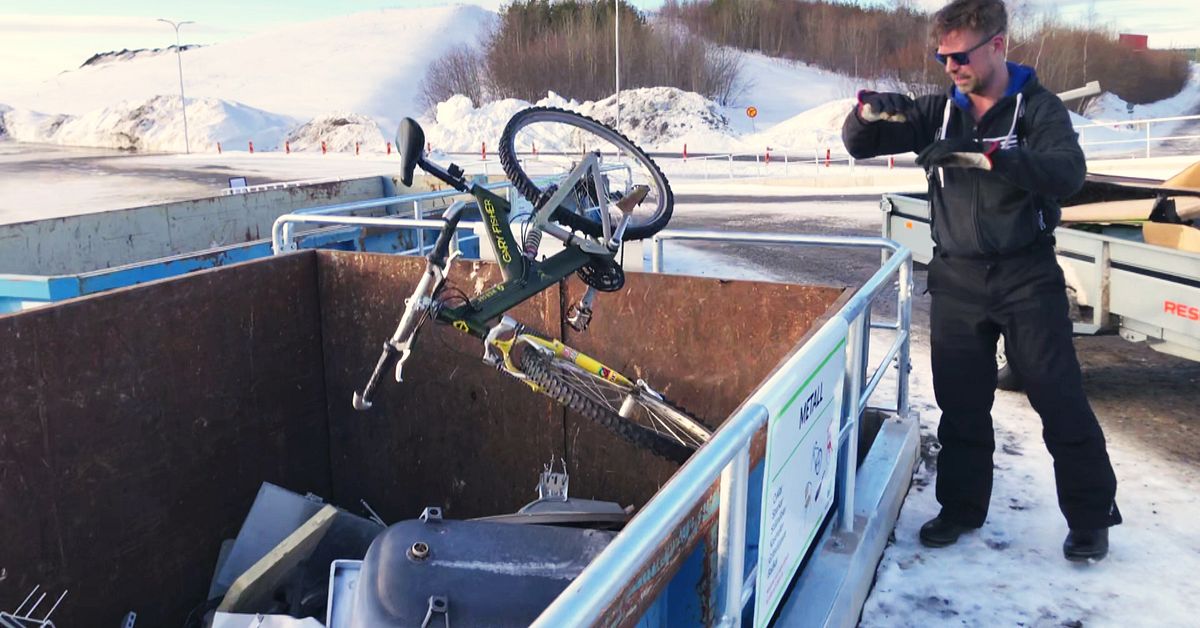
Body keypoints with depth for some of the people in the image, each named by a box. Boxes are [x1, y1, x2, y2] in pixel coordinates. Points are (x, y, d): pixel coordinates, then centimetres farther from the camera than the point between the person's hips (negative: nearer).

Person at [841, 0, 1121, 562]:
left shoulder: (1037, 107, -6)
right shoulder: (941, 110, 5)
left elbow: (1067, 173, -25)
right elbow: (858, 146, 2)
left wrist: (983, 154, -39)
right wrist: (867, 111, -21)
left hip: (1027, 276, -3)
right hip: (957, 278, 3)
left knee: (1059, 398, 2)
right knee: (961, 403, 9)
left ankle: (1091, 515, 17)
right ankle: (961, 506, 24)